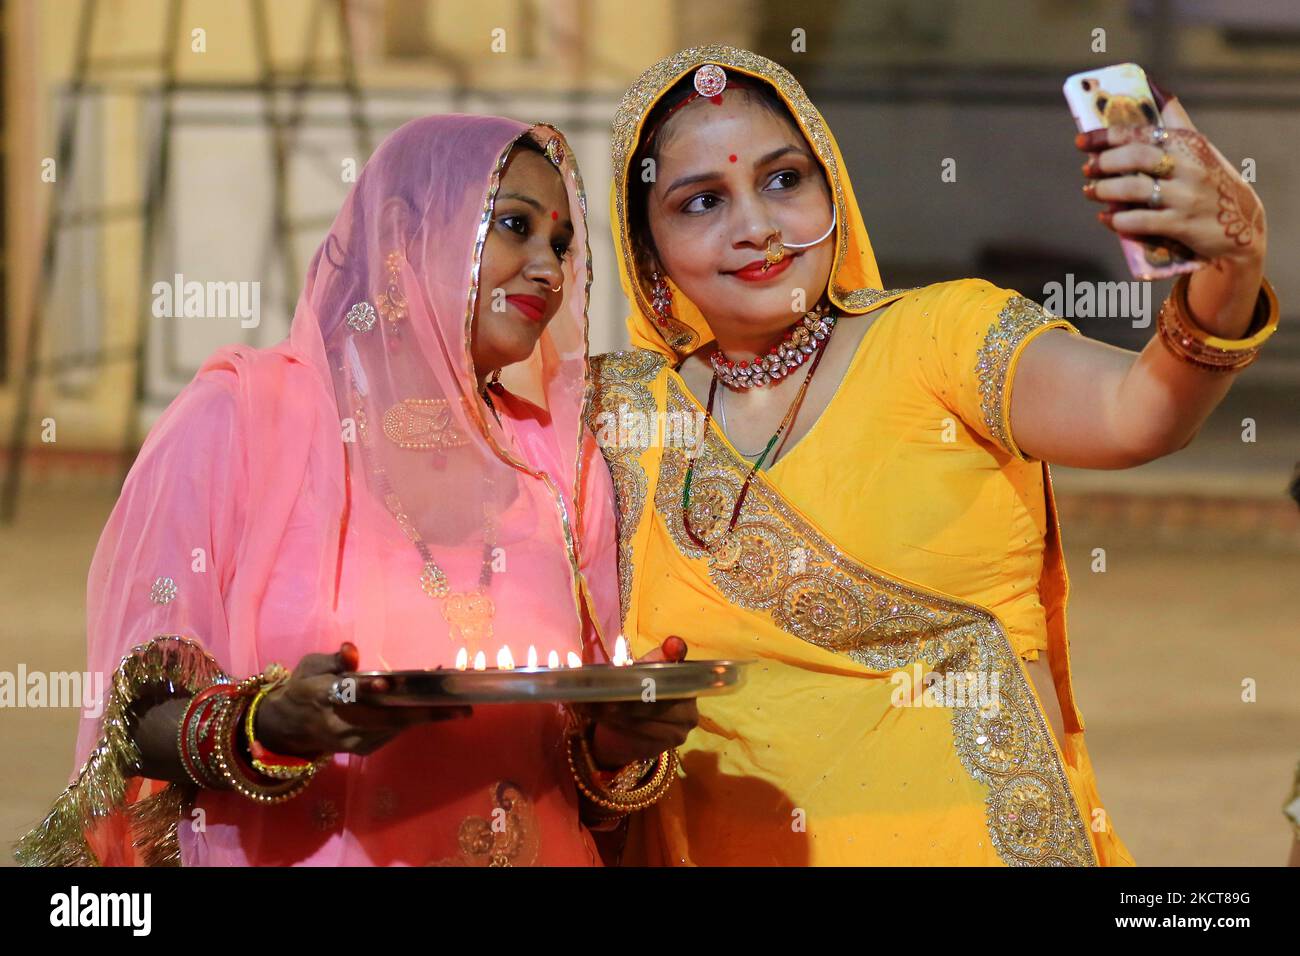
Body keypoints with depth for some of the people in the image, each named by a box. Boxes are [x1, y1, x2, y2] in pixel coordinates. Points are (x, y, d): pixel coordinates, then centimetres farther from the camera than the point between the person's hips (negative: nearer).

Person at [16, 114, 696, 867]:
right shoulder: (241, 419, -2)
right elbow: (140, 723, -5)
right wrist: (263, 728, -23)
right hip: (291, 856, -2)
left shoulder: (560, 459, 9)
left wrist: (620, 743, -8)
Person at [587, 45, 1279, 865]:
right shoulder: (629, 411, 5)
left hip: (976, 838, -3)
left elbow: (1135, 413, -21)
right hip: (727, 848, 3)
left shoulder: (941, 338, -4)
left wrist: (1227, 272, -40)